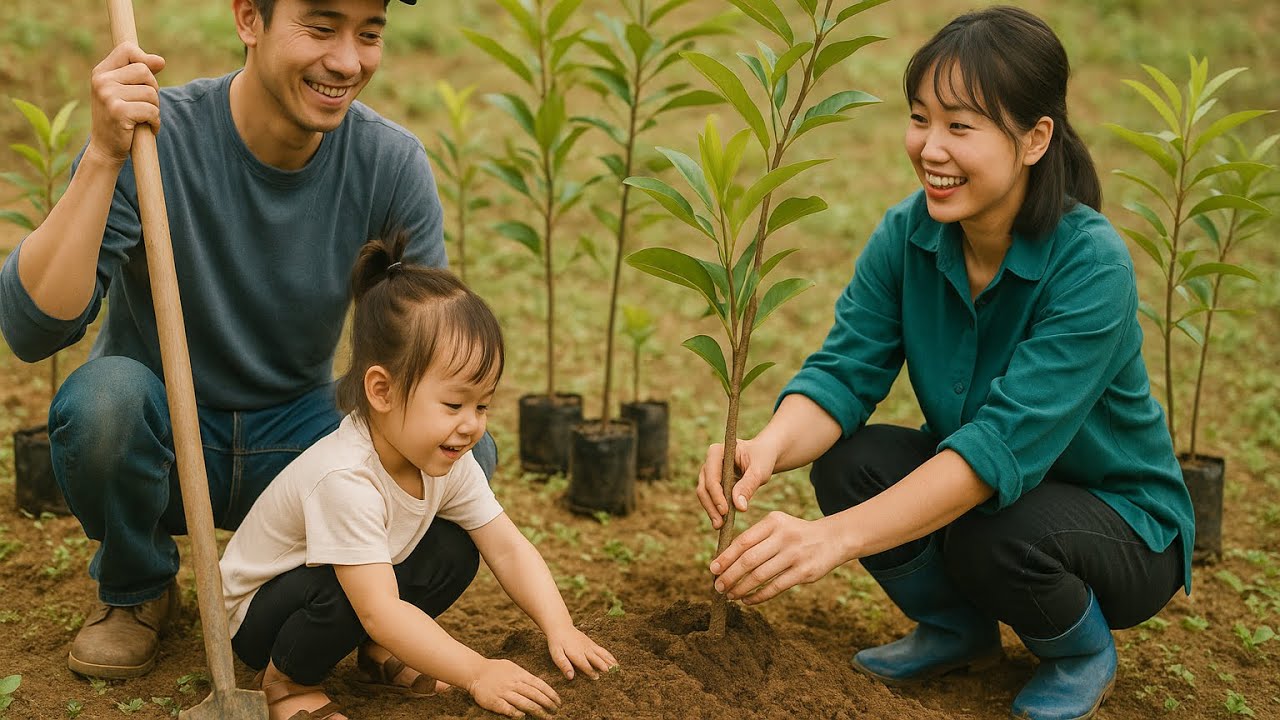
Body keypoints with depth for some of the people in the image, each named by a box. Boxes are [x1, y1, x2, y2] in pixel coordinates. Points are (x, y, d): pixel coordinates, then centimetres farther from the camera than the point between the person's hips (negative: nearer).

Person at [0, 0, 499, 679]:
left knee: (466, 454, -22)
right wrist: (104, 158, -40)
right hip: (159, 438, -2)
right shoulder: (156, 136, -21)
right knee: (106, 394, -34)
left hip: (294, 441, 2)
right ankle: (134, 590, -1)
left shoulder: (391, 162, -13)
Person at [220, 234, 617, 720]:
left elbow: (508, 549, -11)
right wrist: (476, 673, -41)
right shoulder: (344, 479, -37)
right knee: (351, 589, -36)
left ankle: (379, 654, 10)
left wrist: (559, 628, -25)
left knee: (454, 552, -12)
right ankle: (287, 679, -6)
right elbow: (380, 612, -39)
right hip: (257, 613, -7)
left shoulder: (450, 463, -13)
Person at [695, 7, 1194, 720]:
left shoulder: (1092, 266, -30)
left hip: (1122, 522, -5)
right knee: (849, 461, -21)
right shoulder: (908, 233, -13)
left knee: (996, 537, -35)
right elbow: (844, 372, -18)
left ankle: (1084, 653, 3)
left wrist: (838, 536, -49)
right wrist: (769, 447, -42)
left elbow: (1005, 443, -38)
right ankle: (959, 629, 8)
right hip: (970, 484, 5)